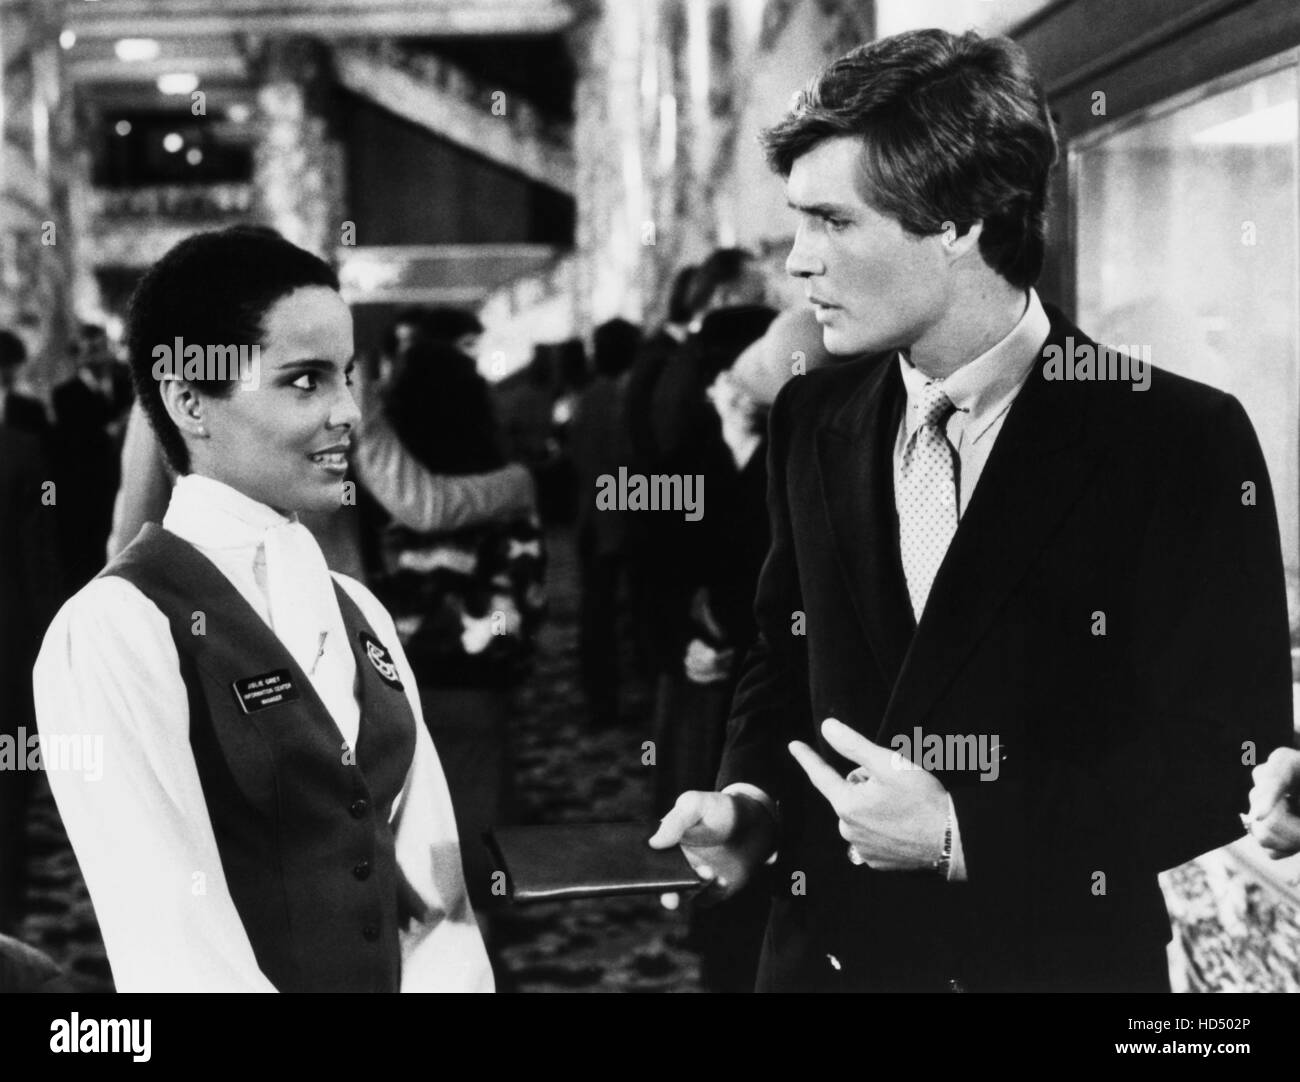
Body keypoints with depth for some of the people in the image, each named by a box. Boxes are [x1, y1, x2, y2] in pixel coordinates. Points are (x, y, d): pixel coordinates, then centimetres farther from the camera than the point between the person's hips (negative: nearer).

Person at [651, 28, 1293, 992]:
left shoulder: (1182, 441, -15)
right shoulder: (813, 420, 2)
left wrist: (966, 834, -20)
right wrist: (753, 798, -5)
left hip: (1054, 957, -4)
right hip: (824, 950, 5)